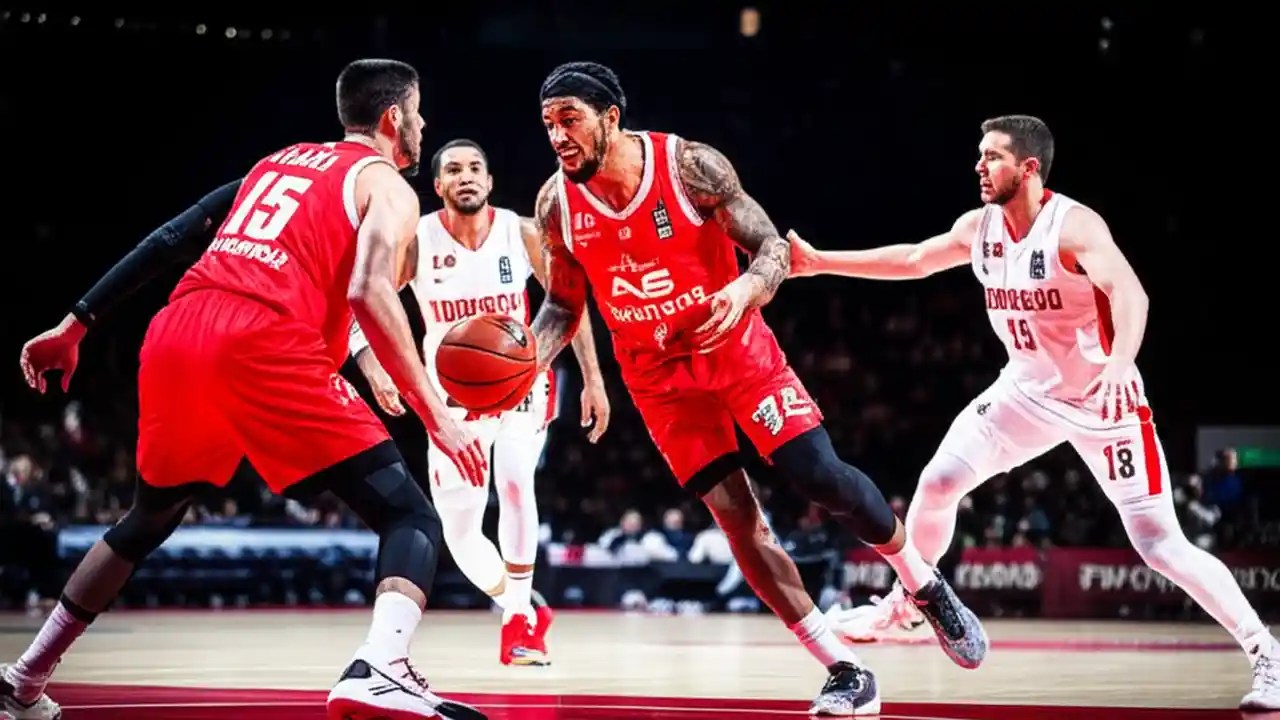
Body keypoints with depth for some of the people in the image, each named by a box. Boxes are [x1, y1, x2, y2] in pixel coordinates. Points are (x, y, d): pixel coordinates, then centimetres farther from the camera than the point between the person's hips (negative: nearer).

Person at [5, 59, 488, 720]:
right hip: (264, 347, -7)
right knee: (411, 517, -3)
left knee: (150, 520, 30)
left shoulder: (276, 162, 32)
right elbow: (369, 292, -8)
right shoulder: (385, 184, 12)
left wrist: (75, 325, 28)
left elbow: (165, 240, 25)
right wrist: (437, 417, -8)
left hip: (177, 334, 7)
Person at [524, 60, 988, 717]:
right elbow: (564, 305, 4)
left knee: (825, 480, -11)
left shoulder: (691, 166, -20)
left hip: (736, 346, -2)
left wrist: (746, 289, -38)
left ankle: (927, 589, 16)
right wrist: (525, 359, -16)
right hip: (658, 374, 2)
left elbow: (773, 249, -15)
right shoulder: (556, 206, -11)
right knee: (736, 518, -5)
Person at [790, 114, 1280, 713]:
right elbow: (912, 260, 14)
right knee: (938, 481, -1)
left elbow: (1130, 293, -40)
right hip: (1029, 391, 6)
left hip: (1103, 398, -6)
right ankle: (902, 605, 21)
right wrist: (820, 262, 13)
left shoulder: (1074, 226, -25)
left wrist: (1119, 363, -59)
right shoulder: (979, 227, -3)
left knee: (1159, 543, -12)